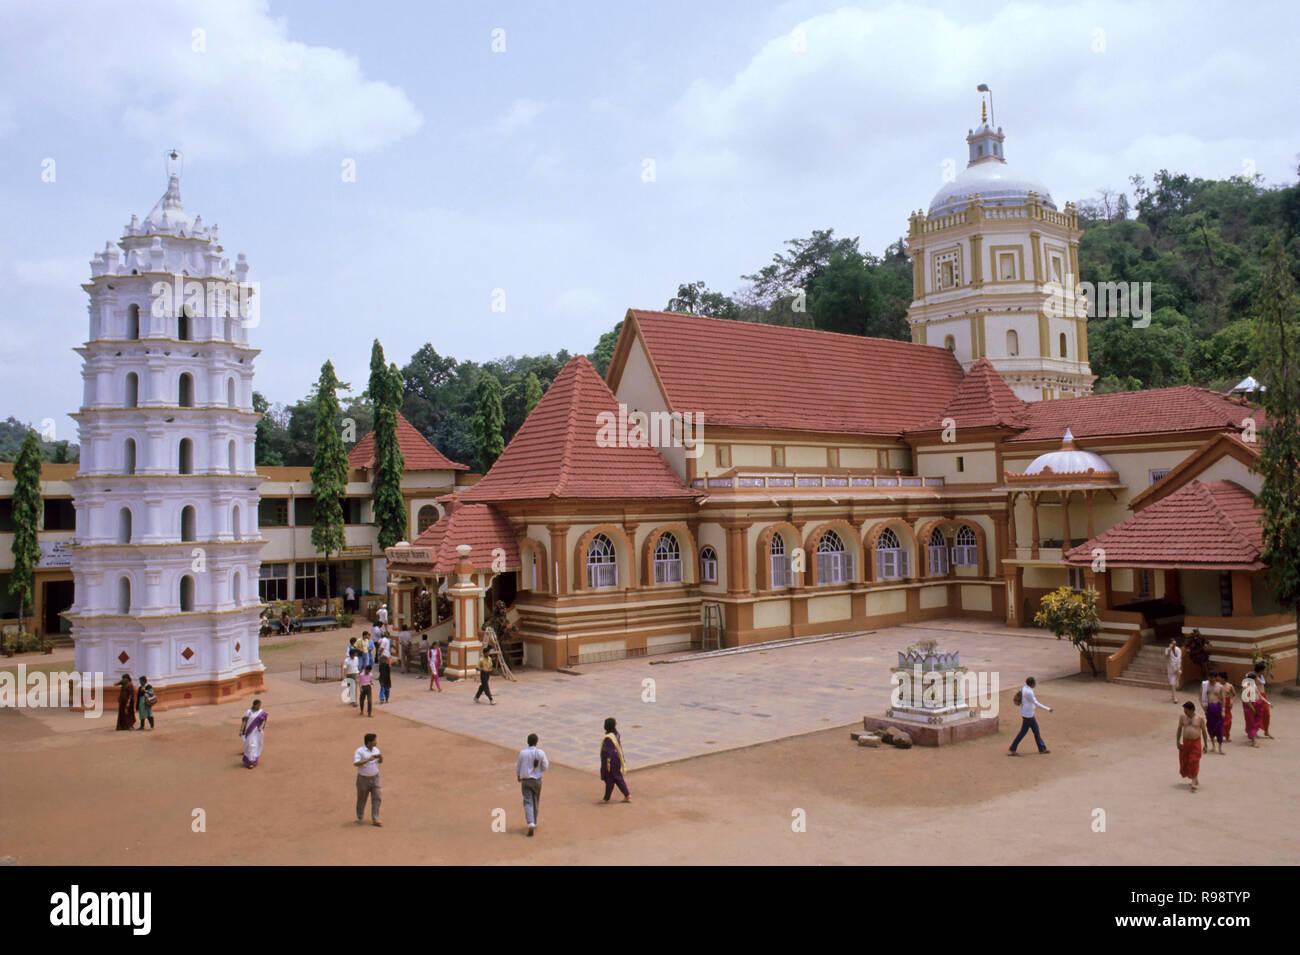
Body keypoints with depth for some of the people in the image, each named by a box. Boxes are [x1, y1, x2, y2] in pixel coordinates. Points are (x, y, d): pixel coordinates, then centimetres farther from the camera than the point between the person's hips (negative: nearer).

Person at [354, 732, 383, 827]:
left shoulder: (376, 750, 0)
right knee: (362, 799, 11)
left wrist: (381, 758, -9)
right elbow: (356, 763, -29)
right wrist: (368, 760, -38)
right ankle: (360, 817, 35)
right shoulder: (360, 751, -17)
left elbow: (380, 761, 15)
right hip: (363, 779, -4)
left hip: (374, 778, 4)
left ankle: (375, 820, -6)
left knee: (377, 798, -7)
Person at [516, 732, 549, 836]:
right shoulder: (541, 753, -11)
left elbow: (518, 767, 1)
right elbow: (545, 767, -6)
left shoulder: (522, 753, -10)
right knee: (536, 801, 20)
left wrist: (518, 776, 20)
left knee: (528, 802, -2)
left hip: (525, 781, -1)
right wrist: (547, 762, 16)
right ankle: (534, 822, 33)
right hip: (537, 781, 1)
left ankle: (531, 824, -20)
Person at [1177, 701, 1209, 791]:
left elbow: (1204, 731, 5)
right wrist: (1177, 742, 1)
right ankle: (1196, 780, 30)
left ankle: (1193, 784, -9)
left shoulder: (1200, 718, -4)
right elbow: (1179, 729, 8)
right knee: (1185, 762, 8)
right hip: (1185, 743, 4)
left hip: (1195, 743, -3)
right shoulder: (1182, 717, 3)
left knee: (1194, 763, -10)